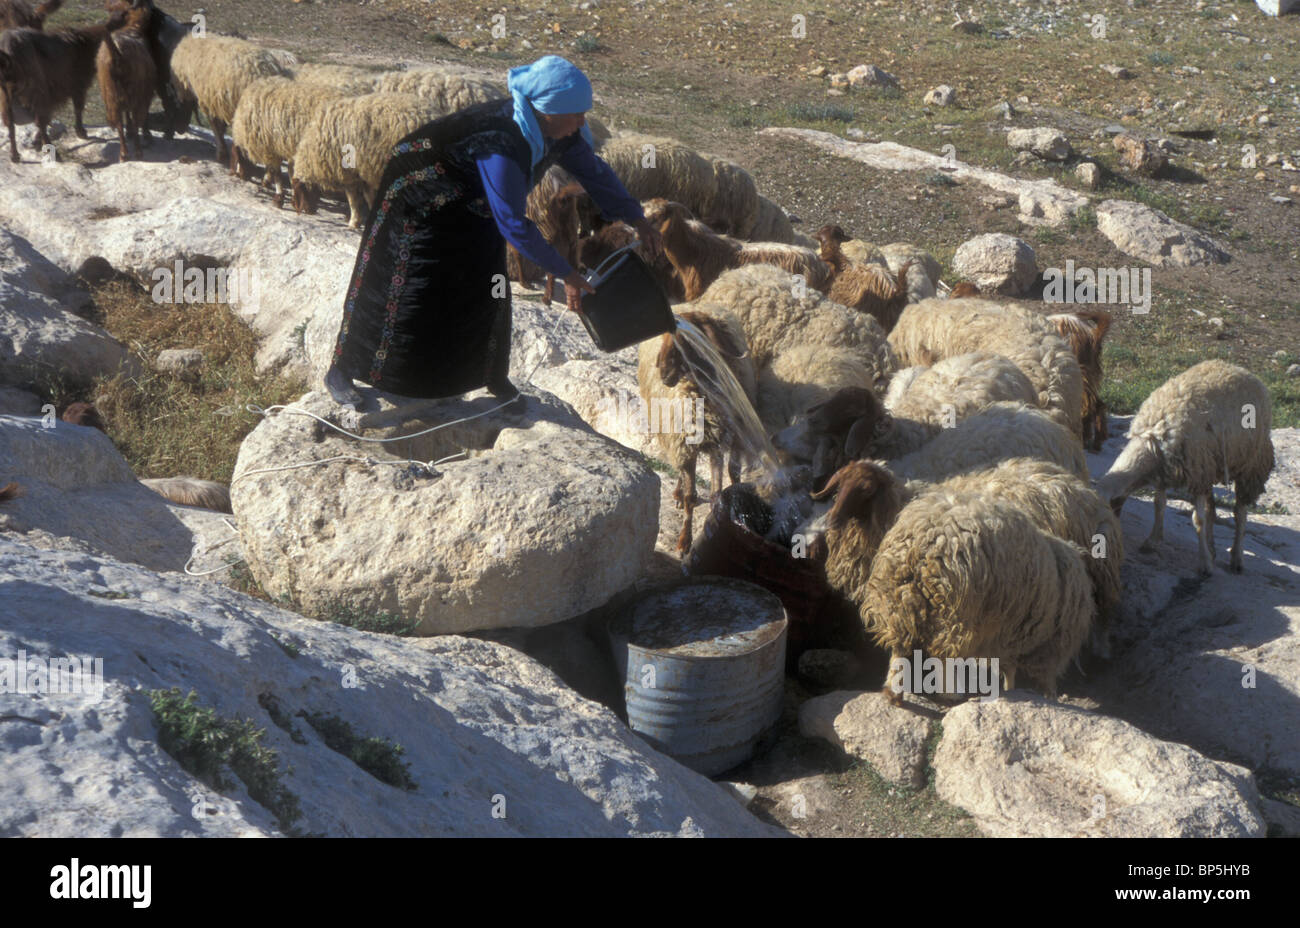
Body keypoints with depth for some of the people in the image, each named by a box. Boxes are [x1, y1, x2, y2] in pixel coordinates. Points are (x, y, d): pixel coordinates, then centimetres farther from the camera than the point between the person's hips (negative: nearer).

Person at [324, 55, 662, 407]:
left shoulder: (559, 131, -15)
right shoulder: (501, 146, -40)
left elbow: (593, 171, 1)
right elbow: (513, 224, -37)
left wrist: (637, 219, -3)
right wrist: (565, 274, -32)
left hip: (470, 207, 8)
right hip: (419, 201, -8)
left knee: (487, 288, 10)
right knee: (396, 287, -4)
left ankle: (493, 376, 29)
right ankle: (341, 372, 10)